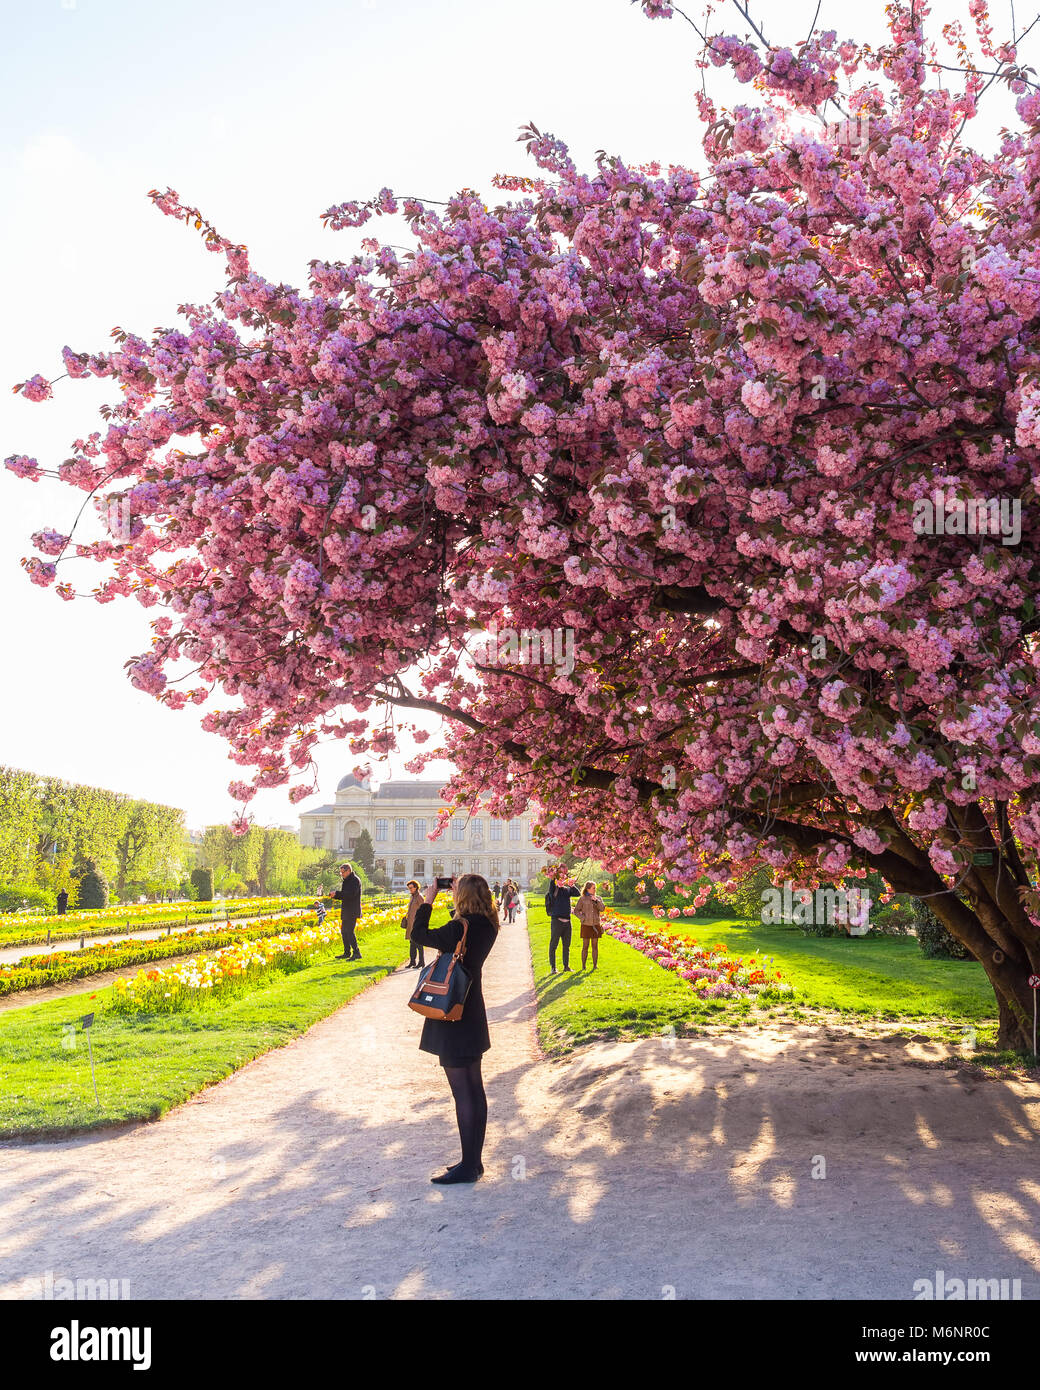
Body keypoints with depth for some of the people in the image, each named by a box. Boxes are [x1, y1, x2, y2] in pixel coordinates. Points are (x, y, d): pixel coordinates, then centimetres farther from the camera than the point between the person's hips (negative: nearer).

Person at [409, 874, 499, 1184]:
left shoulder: (461, 928, -22)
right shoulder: (486, 926, 2)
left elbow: (419, 934, -13)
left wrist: (428, 899, -3)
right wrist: (455, 895, 13)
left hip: (453, 1019, -9)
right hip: (473, 1015, 9)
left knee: (463, 1094, -3)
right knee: (475, 1090, 13)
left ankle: (468, 1167, 3)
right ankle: (473, 1162, 22)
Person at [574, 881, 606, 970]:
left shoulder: (598, 898, 9)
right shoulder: (582, 899, 1)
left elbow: (602, 908, -5)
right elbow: (576, 911, 3)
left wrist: (596, 901, -17)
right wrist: (583, 918, -9)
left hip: (596, 925, 2)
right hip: (586, 925, -2)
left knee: (595, 946, 4)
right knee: (585, 946, -1)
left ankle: (595, 965, 8)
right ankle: (583, 965, 5)